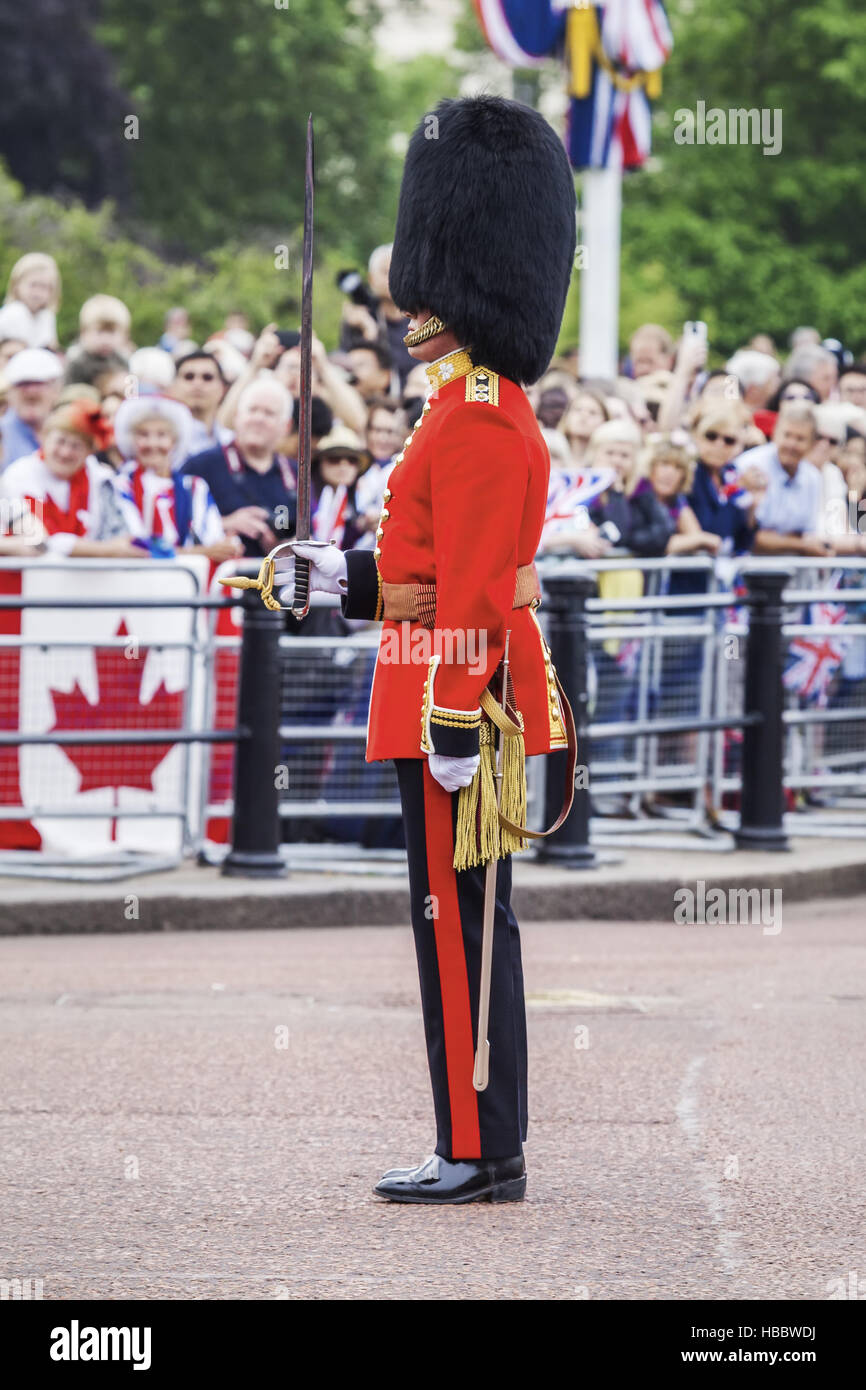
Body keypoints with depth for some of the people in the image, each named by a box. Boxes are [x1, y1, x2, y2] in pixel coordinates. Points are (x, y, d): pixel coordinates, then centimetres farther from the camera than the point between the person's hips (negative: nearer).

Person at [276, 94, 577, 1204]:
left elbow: (474, 589, -20)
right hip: (464, 687, 10)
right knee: (466, 920, 12)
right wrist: (352, 576, 21)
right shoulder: (494, 408, 16)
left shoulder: (476, 418, -16)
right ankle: (488, 1150, 15)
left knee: (459, 921, -6)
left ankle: (476, 1155, -3)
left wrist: (453, 722, -21)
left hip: (460, 692, -10)